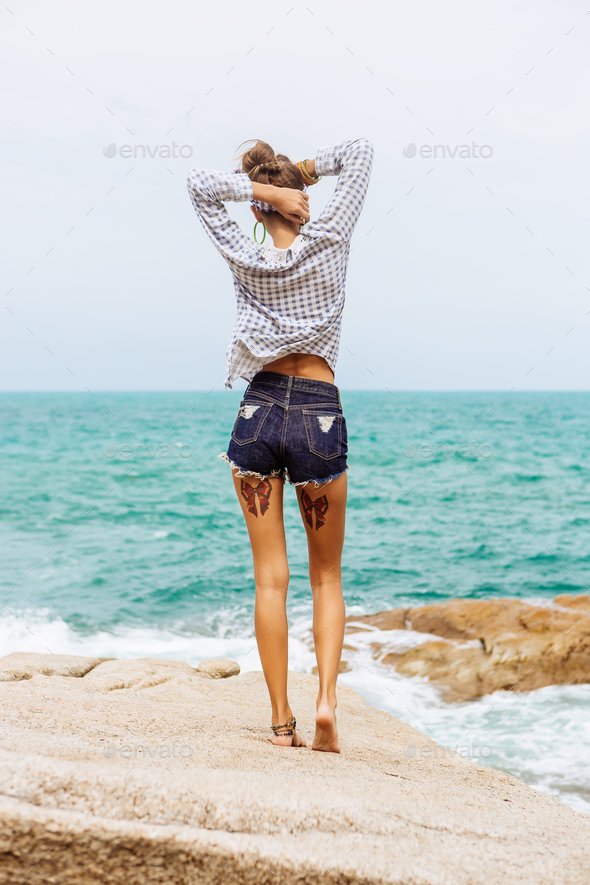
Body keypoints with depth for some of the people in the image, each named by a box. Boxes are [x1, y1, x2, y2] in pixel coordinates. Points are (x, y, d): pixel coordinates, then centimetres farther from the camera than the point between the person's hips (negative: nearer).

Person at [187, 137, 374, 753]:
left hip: (258, 413, 1)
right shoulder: (330, 239, -5)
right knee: (326, 576, 13)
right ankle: (327, 698, -4)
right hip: (319, 418, -1)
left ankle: (281, 720, 7)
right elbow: (359, 152, 6)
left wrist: (264, 188, -3)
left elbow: (199, 184, 7)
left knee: (271, 578, 6)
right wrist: (302, 172, 9)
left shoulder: (245, 259, -2)